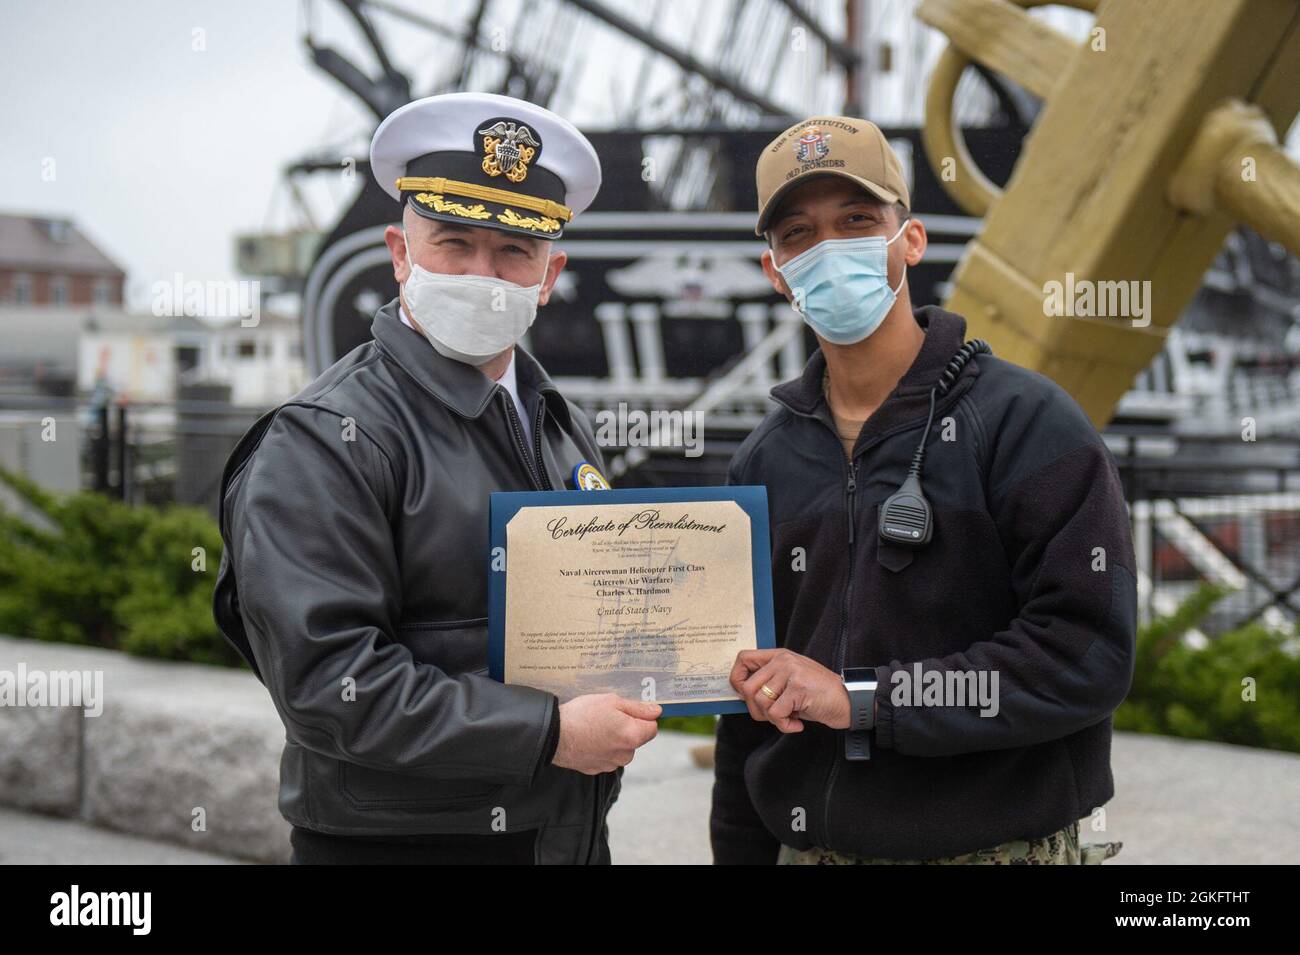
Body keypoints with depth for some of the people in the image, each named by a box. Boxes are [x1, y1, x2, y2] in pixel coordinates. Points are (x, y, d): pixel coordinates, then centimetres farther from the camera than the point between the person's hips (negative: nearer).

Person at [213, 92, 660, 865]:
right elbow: (326, 682, -22)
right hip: (402, 840, -7)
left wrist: (622, 709, 1)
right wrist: (548, 734, -21)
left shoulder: (564, 427, 10)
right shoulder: (321, 443, -14)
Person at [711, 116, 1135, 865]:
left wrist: (861, 697, -19)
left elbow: (1088, 655, -18)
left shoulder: (1027, 422, -9)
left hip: (1001, 843, -4)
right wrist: (739, 851, 10)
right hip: (810, 845, 4)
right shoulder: (766, 463, 7)